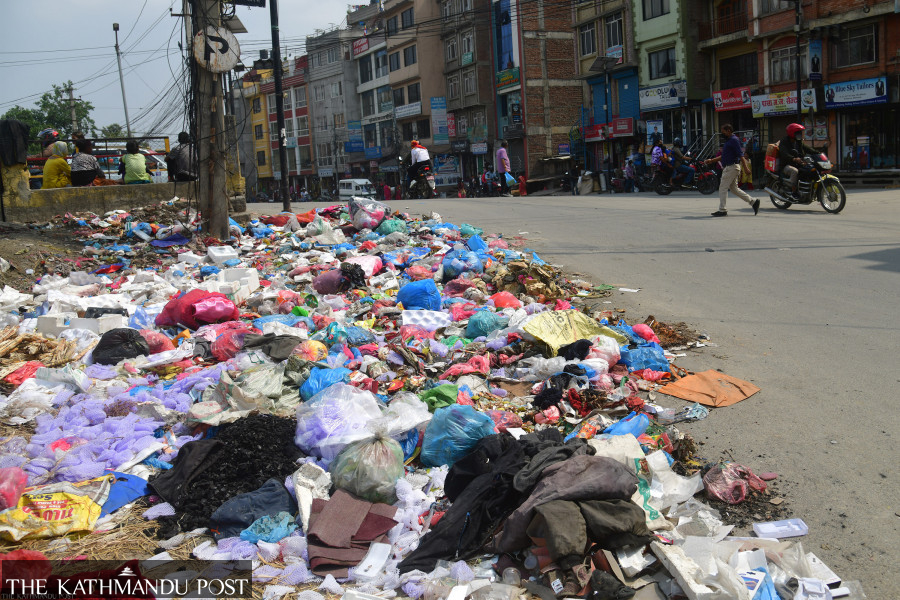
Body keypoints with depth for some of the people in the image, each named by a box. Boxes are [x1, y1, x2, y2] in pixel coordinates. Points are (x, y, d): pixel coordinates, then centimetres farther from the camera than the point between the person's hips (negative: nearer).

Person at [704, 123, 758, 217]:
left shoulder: (734, 140, -12)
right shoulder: (728, 141, 18)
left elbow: (740, 155, -19)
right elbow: (724, 156, 26)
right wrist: (712, 160, 22)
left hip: (732, 167, -10)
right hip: (729, 167, 10)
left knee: (723, 188, -6)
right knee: (734, 188, 12)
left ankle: (722, 210, -2)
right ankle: (753, 201, 14)